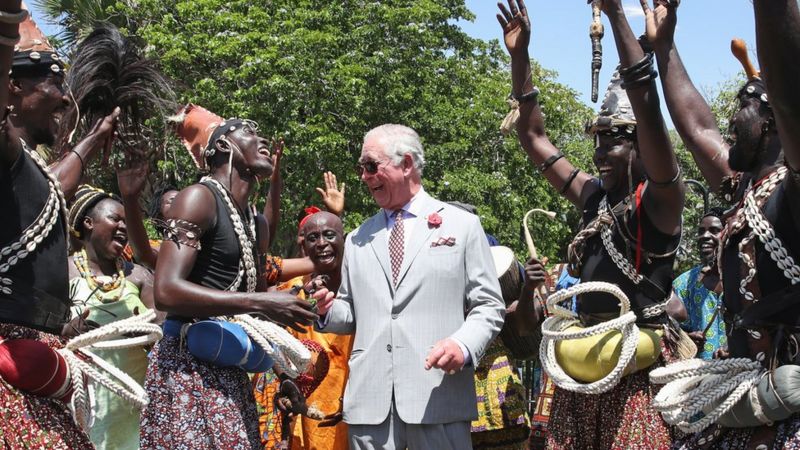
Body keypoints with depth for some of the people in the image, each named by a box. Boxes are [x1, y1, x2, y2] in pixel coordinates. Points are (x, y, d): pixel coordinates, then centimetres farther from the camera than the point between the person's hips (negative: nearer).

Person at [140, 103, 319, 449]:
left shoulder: (254, 222, 19)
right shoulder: (200, 198, -7)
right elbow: (166, 291, -19)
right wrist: (259, 303, -20)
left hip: (230, 371, 8)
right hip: (187, 365, -8)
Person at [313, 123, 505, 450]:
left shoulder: (463, 225, 8)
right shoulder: (358, 239, 19)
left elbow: (488, 306, 4)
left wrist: (464, 345, -15)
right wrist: (328, 311, 1)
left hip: (438, 395, -3)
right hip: (369, 399, 3)